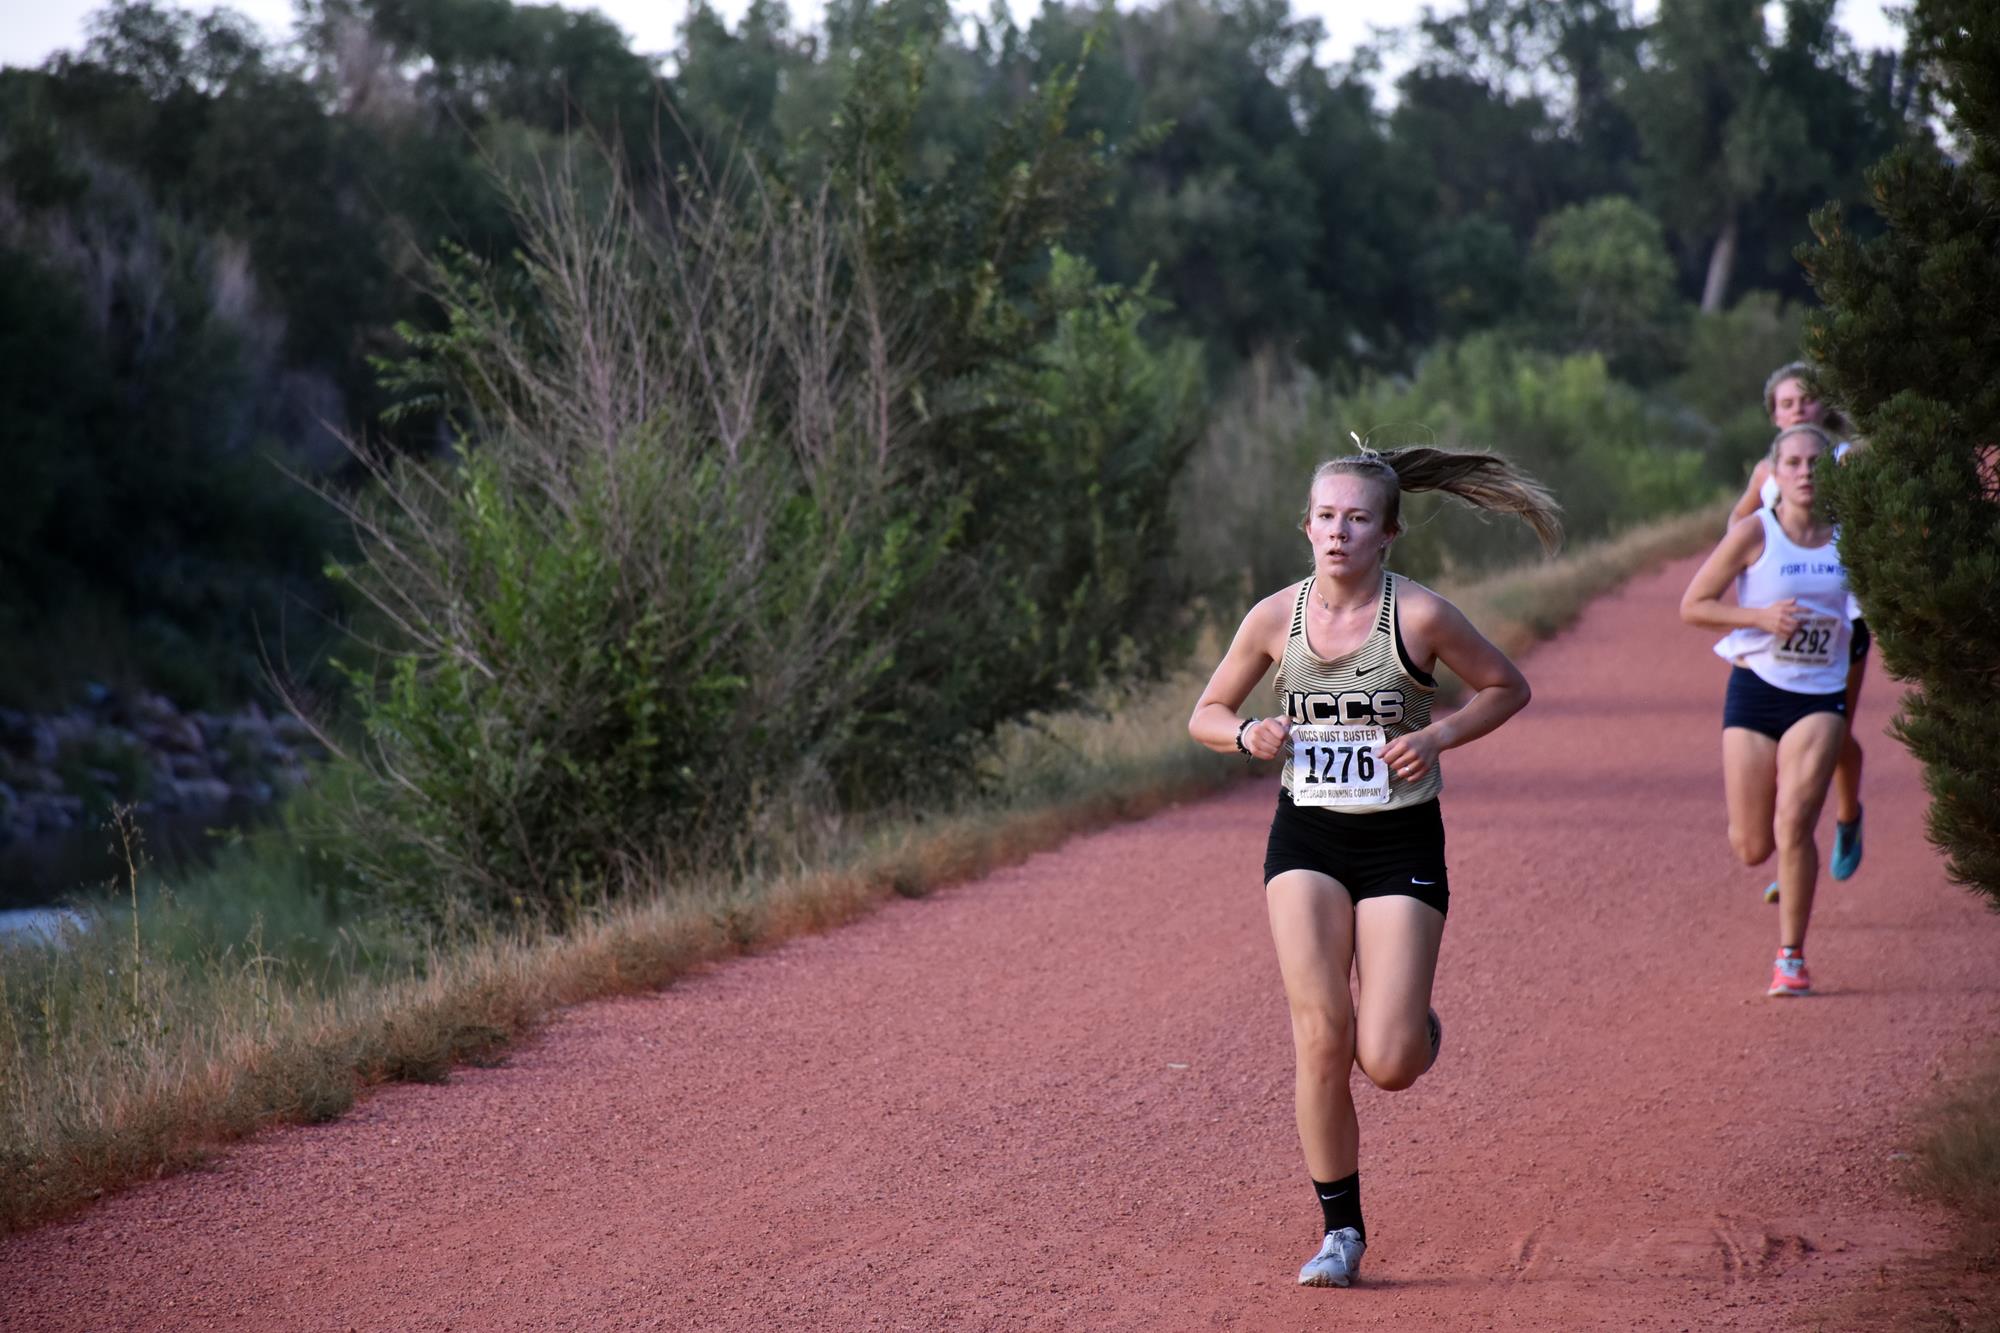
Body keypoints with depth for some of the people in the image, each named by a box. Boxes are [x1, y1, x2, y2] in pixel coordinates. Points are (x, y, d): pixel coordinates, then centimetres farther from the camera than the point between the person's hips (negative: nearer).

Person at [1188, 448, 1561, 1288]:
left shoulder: (1418, 616, -10)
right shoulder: (1277, 617, -2)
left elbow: (1506, 688, 4)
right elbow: (1206, 715, 11)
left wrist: (1439, 736, -13)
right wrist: (1247, 735, -12)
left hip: (1401, 842, -2)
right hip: (1305, 839, 2)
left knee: (1388, 1066, -8)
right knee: (1320, 1039, -13)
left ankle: (1416, 1022, 31)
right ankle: (1340, 1230, 2)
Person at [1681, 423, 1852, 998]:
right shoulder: (1754, 532, -7)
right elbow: (1692, 605, -5)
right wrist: (1761, 617, -17)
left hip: (1820, 696, 1)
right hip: (1755, 691, -1)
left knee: (1793, 826, -17)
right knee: (1752, 847, 2)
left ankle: (1791, 958, -4)